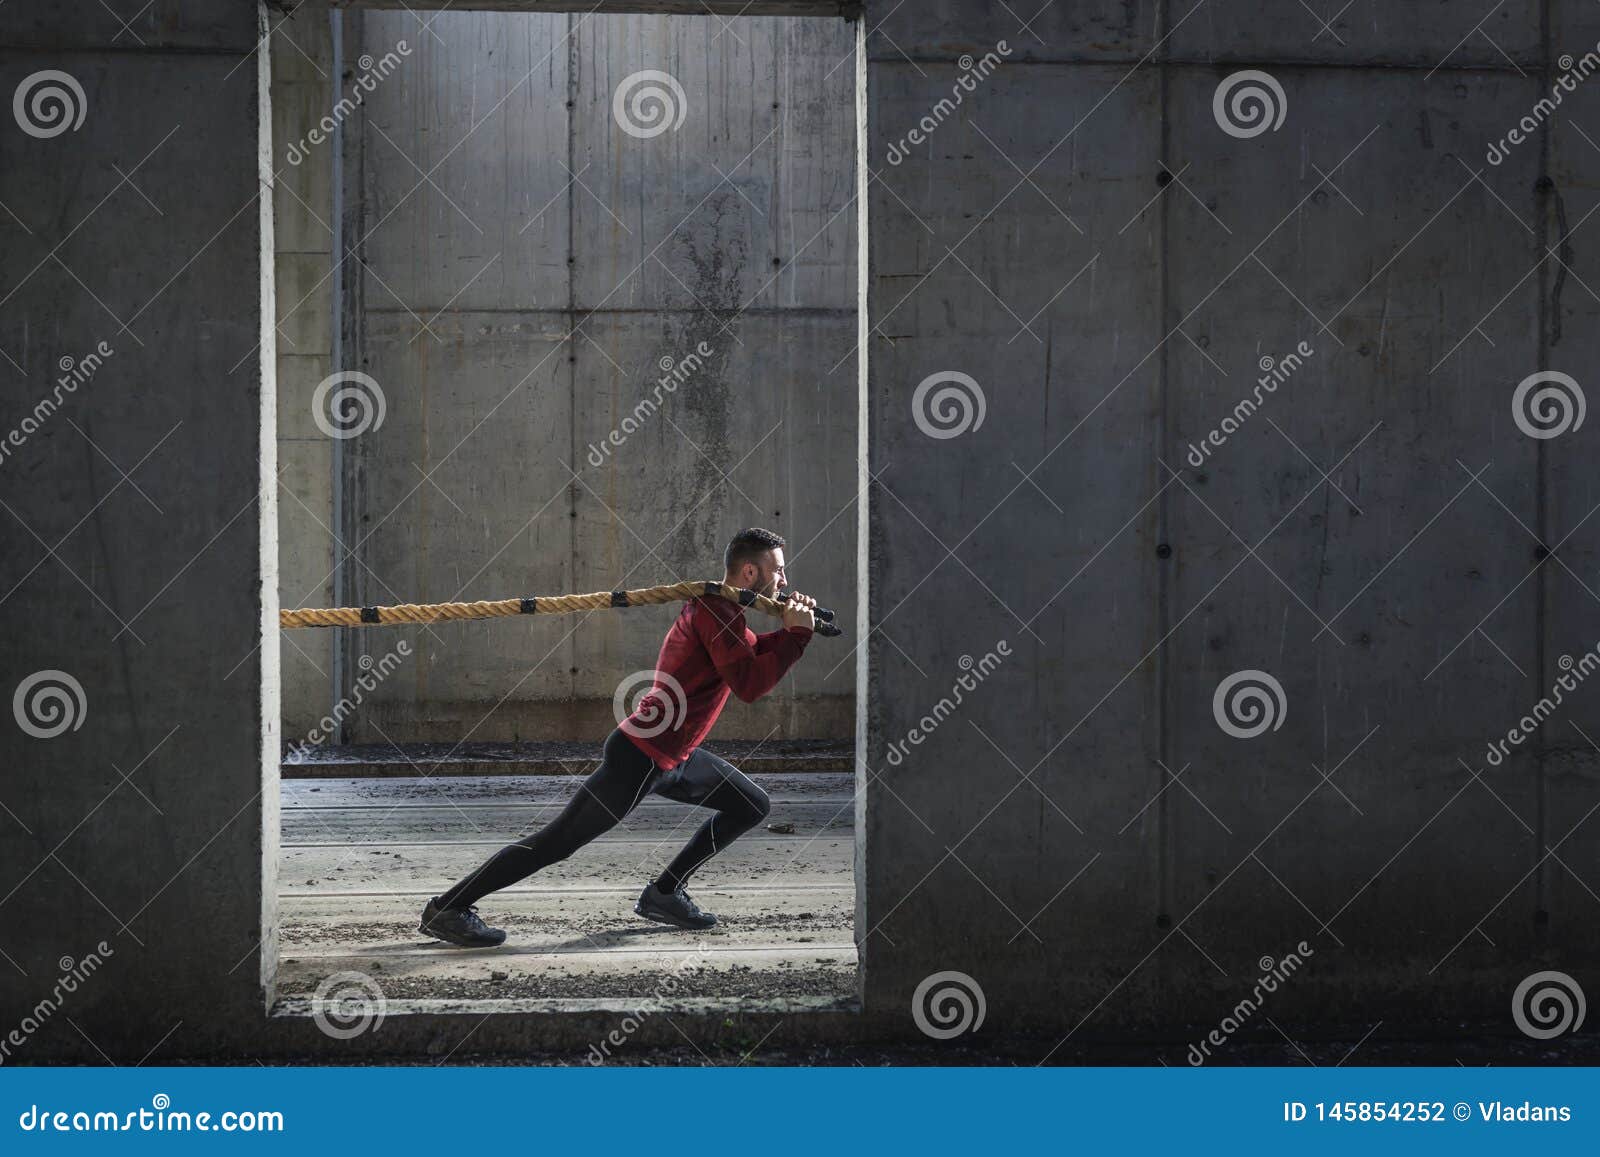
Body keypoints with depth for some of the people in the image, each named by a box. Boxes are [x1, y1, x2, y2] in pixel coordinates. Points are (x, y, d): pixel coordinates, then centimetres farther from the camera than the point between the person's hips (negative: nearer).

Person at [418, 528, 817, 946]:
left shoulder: (719, 608, 12)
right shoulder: (715, 612, -18)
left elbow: (750, 654, 21)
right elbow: (749, 684, -25)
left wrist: (788, 629, 4)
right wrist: (796, 634, -18)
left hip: (673, 758, 10)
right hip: (638, 758, -10)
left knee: (753, 807, 15)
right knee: (558, 840, -9)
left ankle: (662, 894, 17)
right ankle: (447, 908, -5)